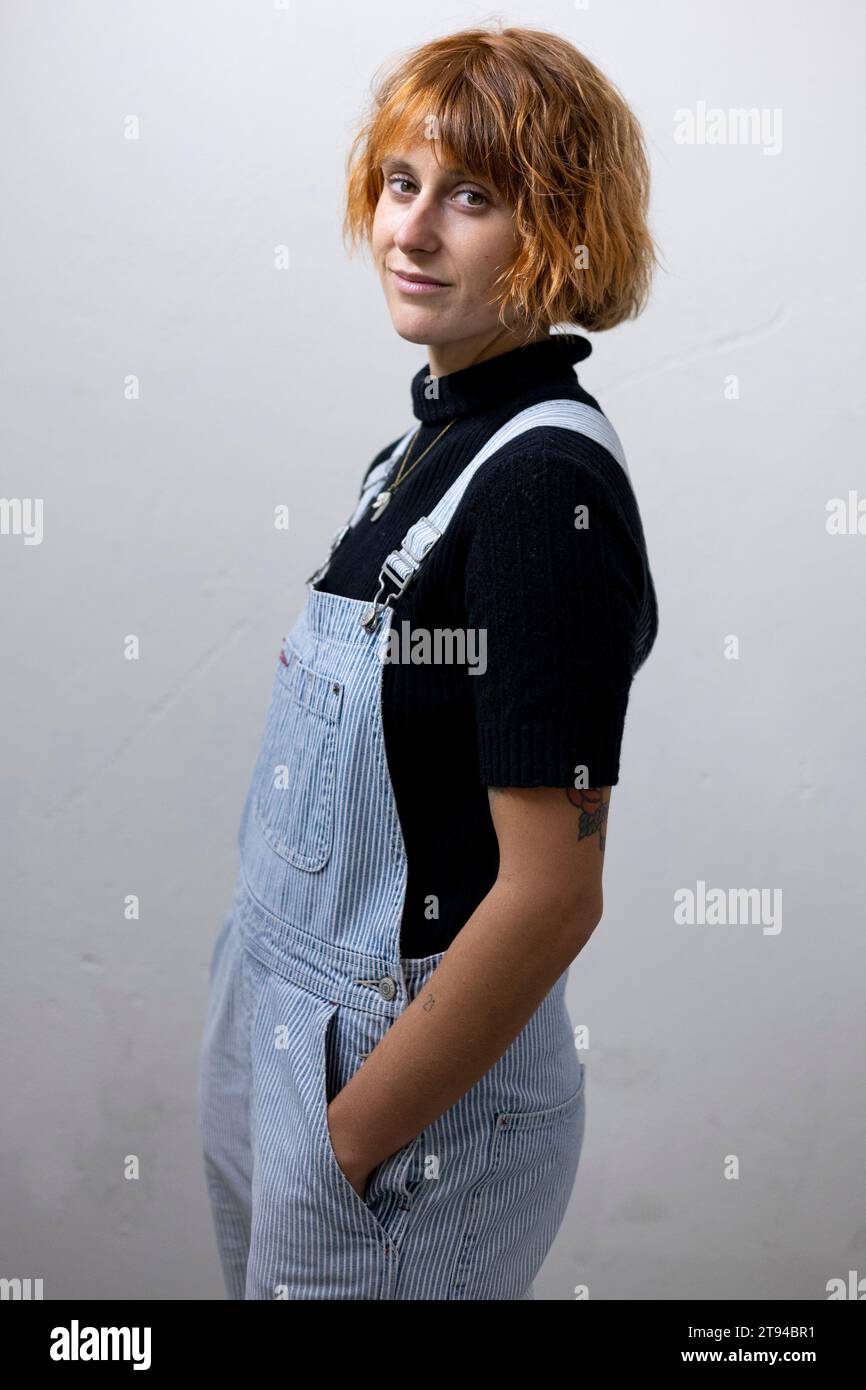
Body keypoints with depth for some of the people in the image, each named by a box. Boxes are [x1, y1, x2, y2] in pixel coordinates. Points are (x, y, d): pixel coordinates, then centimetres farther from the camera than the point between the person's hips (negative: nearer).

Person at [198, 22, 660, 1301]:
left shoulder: (551, 482, -22)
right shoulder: (427, 441, 6)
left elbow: (552, 895, -24)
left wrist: (351, 1138, -16)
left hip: (419, 1090, -8)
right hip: (283, 1032, 8)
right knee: (263, 1269, 25)